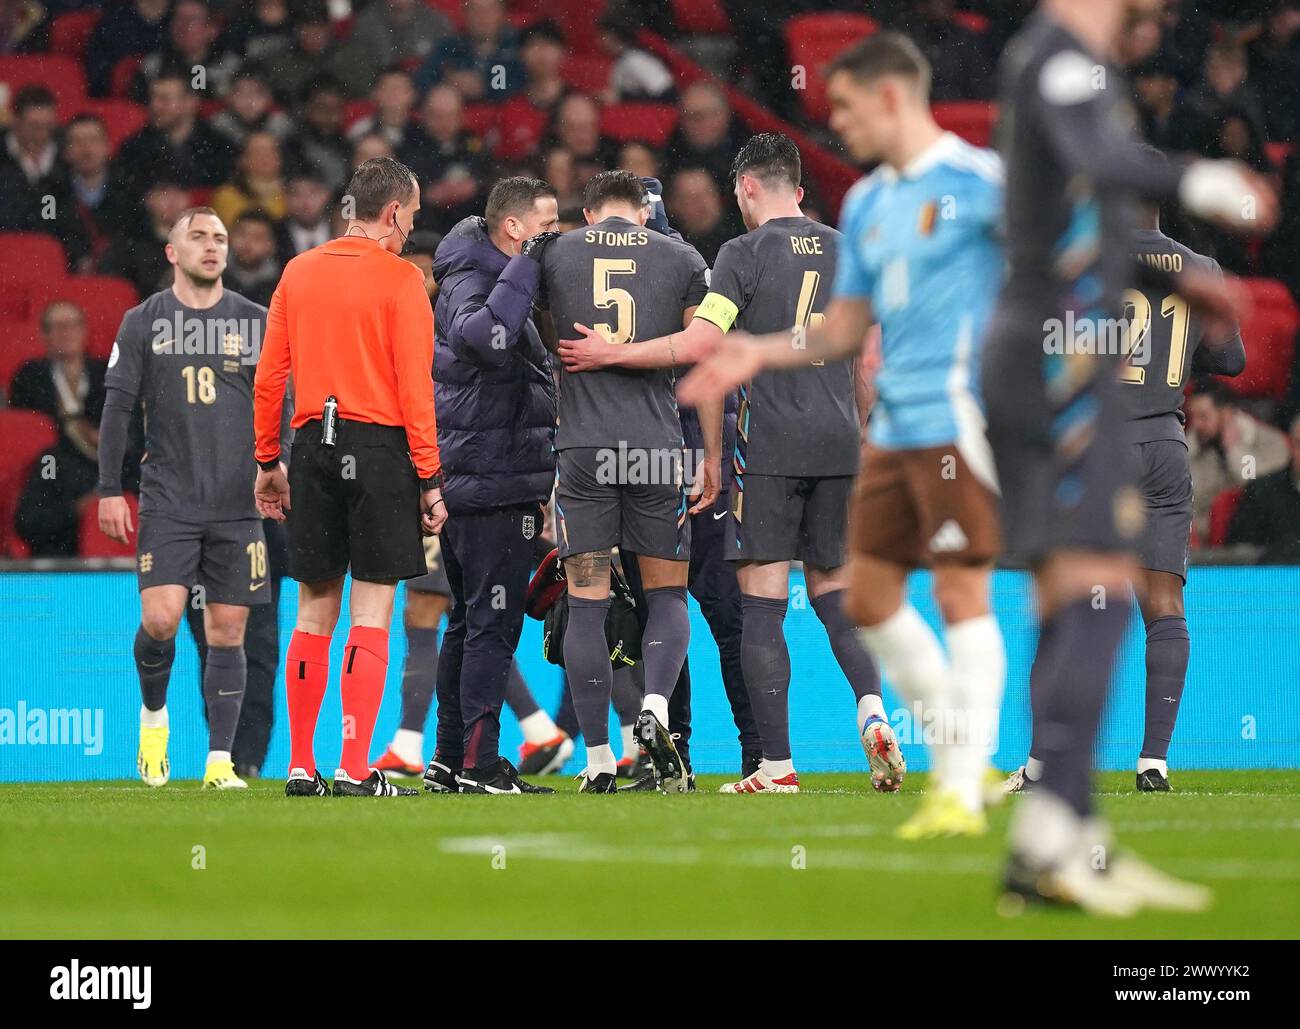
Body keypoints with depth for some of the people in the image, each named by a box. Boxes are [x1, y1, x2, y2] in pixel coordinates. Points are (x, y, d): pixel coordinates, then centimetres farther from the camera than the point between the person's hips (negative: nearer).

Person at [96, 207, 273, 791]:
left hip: (237, 504, 2)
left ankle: (219, 760, 5)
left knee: (227, 629, 0)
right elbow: (117, 408, 4)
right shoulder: (144, 322, 5)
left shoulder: (255, 321, 8)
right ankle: (153, 714, 14)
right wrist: (109, 490, -2)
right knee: (161, 617, -15)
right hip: (167, 502, -2)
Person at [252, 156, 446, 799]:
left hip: (315, 445, 5)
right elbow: (414, 386, -9)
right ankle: (355, 771, -7)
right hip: (380, 449, -5)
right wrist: (430, 480, -6)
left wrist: (268, 463, 18)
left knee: (314, 612, 11)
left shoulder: (298, 272, 10)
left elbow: (269, 377, 11)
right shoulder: (400, 279, -6)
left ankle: (301, 769, 12)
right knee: (371, 613, -2)